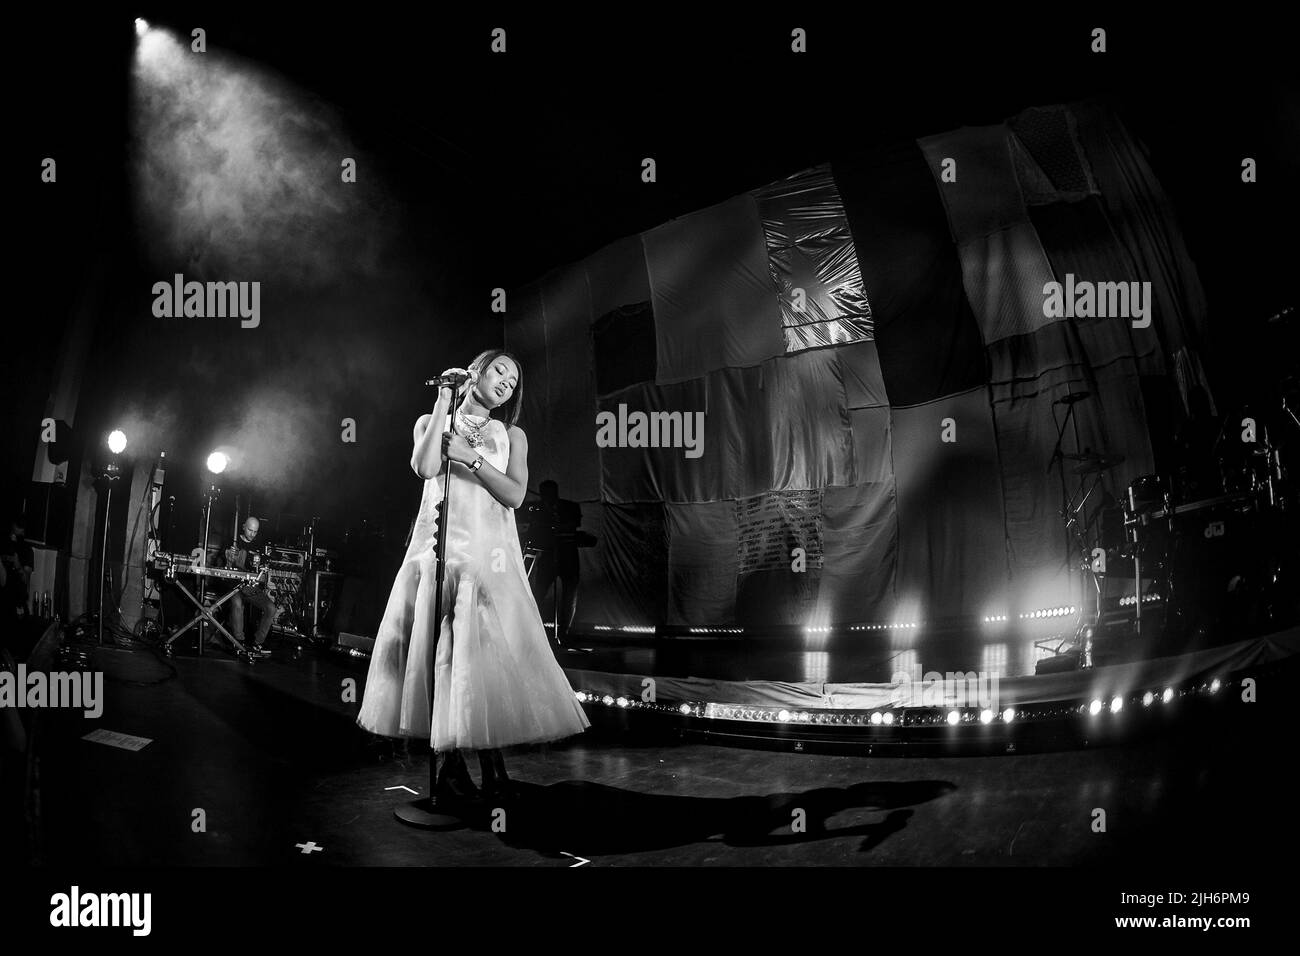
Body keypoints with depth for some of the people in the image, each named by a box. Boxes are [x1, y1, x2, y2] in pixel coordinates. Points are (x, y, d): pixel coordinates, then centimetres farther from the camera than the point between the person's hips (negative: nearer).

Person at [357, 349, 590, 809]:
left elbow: (514, 495, 1)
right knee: (439, 649, -7)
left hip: (490, 551, 1)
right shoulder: (431, 422, 15)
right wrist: (444, 402, -1)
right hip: (439, 547, 0)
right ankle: (448, 766, -4)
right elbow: (425, 467, -7)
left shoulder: (511, 435, 16)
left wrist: (470, 457, -5)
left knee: (488, 651, -8)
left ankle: (492, 762, -4)